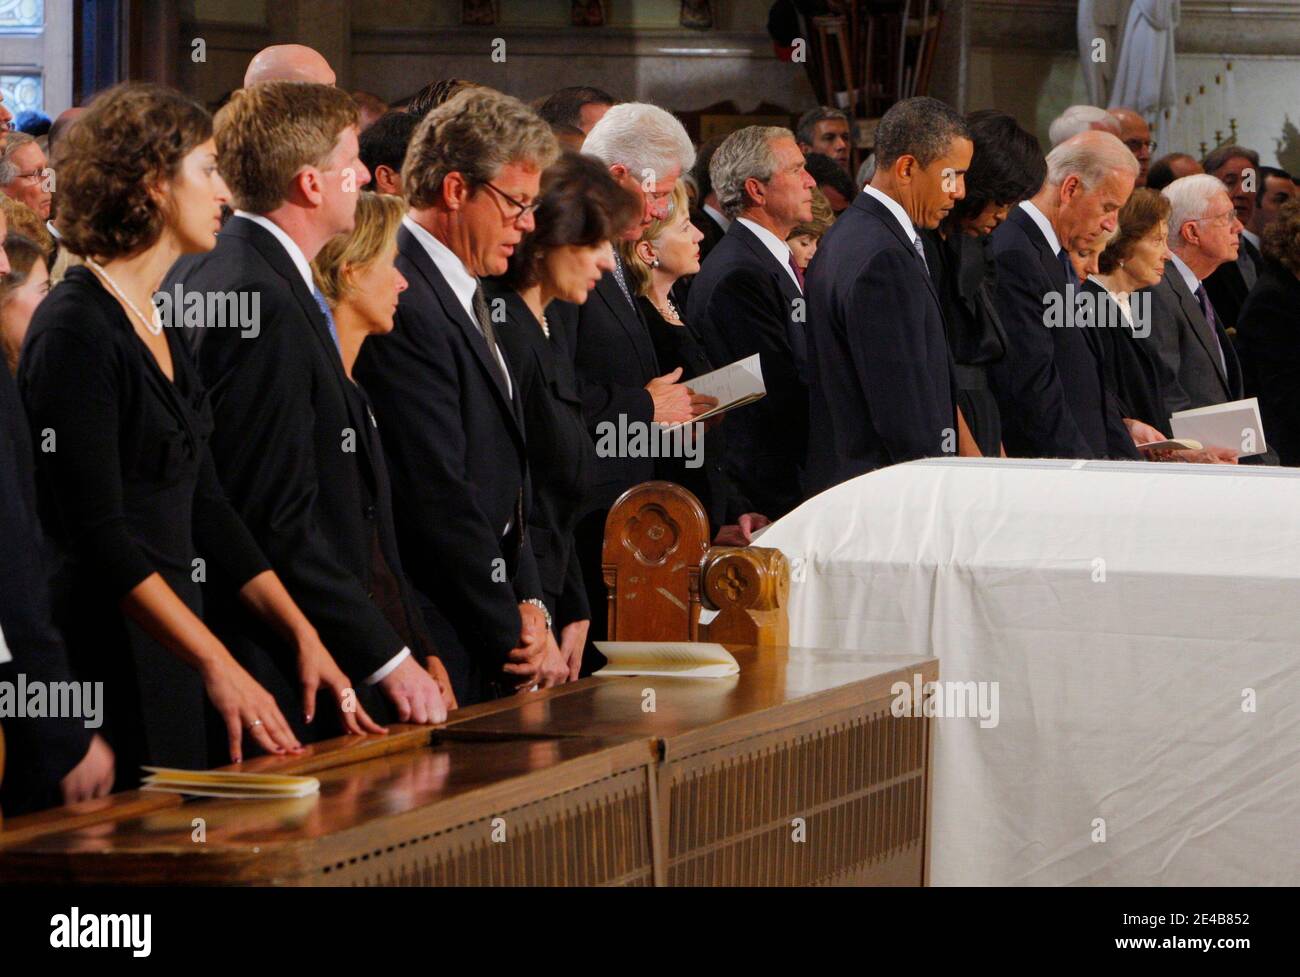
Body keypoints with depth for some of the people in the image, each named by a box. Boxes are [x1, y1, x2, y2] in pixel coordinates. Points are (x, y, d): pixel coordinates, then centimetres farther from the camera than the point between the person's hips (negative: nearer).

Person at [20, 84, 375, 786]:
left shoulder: (160, 330, 15)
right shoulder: (76, 328, -13)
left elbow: (206, 509, 17)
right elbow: (96, 531, -20)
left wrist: (303, 636, 8)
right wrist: (217, 665, -26)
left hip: (166, 658, 9)